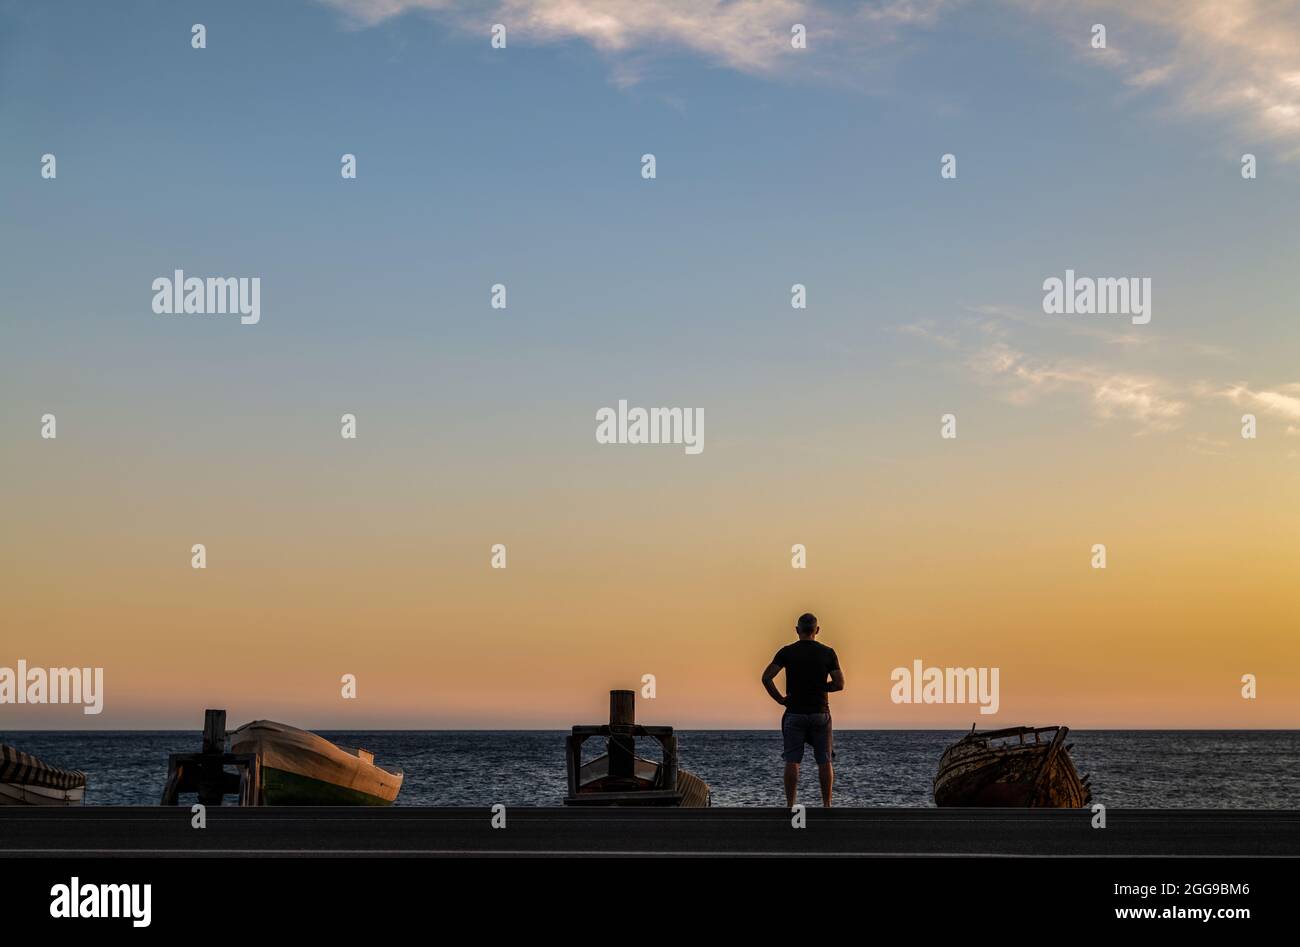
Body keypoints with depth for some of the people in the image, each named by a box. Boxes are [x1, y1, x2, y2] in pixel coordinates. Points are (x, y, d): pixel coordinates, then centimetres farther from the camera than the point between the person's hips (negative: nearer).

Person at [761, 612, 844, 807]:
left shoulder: (787, 652, -2)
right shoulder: (827, 652, -1)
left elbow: (766, 677, -9)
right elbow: (839, 684, -2)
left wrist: (779, 698, 2)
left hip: (795, 713, 0)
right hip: (820, 713, 0)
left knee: (792, 761, 2)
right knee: (824, 762, 6)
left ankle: (790, 806, -1)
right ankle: (827, 806, 6)